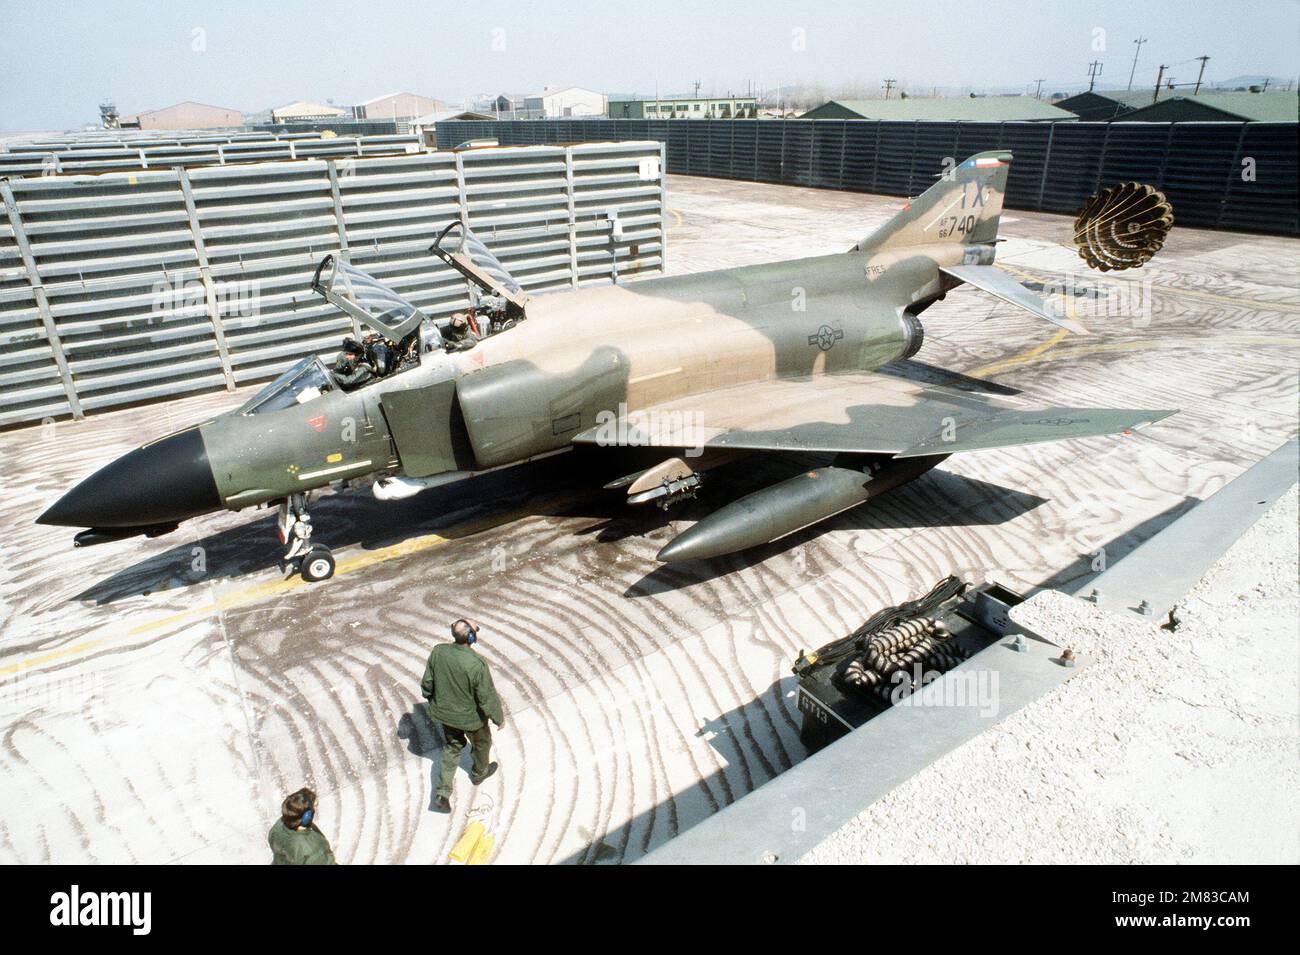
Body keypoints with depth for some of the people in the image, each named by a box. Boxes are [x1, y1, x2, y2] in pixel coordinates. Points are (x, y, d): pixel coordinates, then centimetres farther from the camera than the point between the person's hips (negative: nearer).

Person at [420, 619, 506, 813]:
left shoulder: (438, 652, -20)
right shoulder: (476, 664, -35)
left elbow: (427, 684, -5)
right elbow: (487, 697, -23)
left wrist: (433, 702, 15)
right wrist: (499, 718, -6)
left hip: (444, 712, 4)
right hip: (470, 717, -4)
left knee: (452, 747, 27)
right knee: (481, 743, 27)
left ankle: (443, 791, 24)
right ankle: (479, 773, 52)